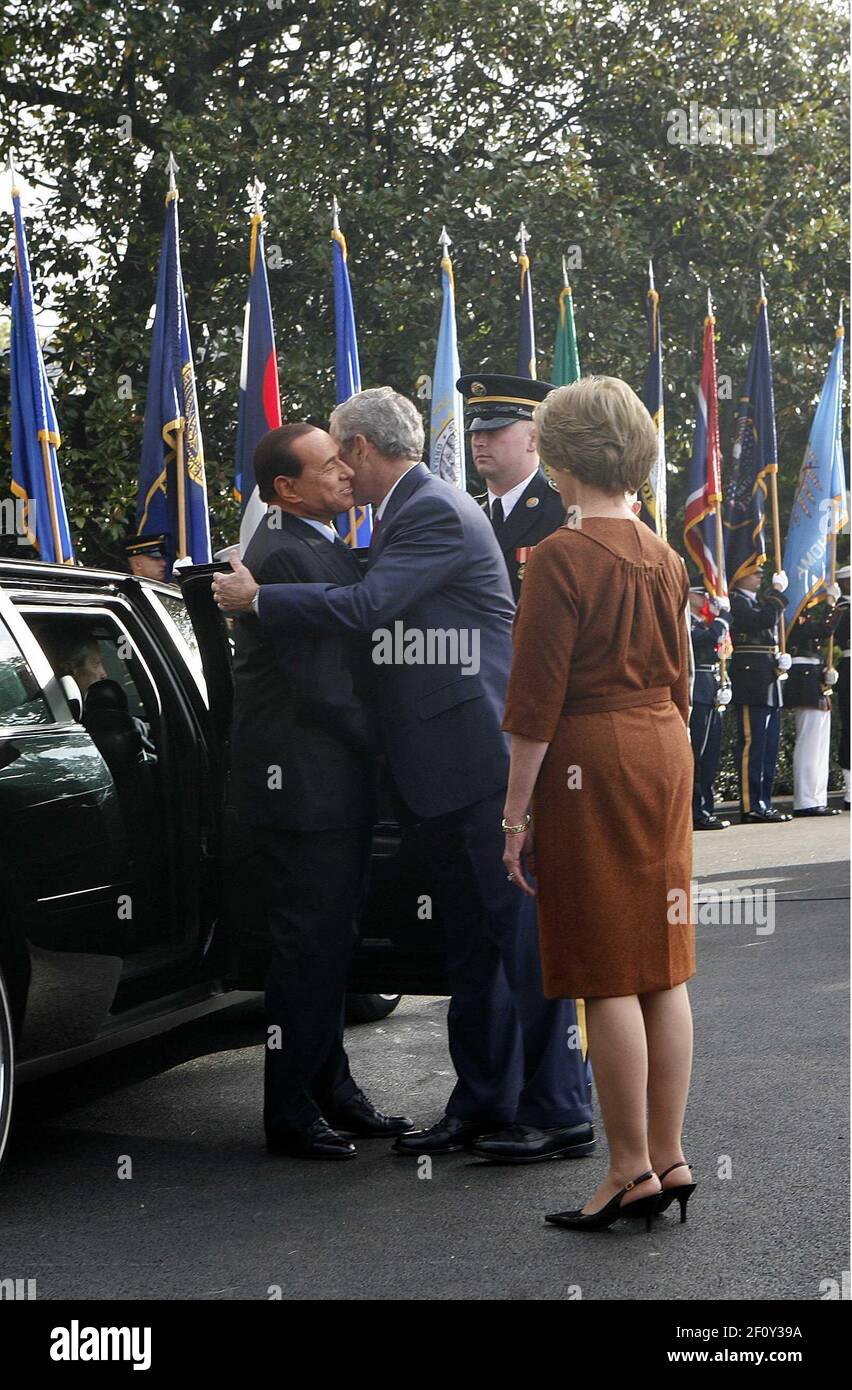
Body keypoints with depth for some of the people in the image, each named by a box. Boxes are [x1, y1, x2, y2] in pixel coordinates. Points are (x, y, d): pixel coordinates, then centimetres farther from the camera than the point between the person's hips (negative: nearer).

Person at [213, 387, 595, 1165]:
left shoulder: (436, 512, -13)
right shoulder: (406, 513, 19)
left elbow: (364, 608, -22)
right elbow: (381, 617, 19)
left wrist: (257, 598, -11)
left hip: (484, 759, -10)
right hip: (444, 771, 10)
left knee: (521, 933, -5)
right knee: (471, 945, 14)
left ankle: (559, 1112, 0)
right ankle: (483, 1104, 21)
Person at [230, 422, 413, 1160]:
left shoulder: (323, 546, 15)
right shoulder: (283, 556, -19)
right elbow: (319, 683, -21)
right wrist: (383, 742, -11)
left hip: (337, 777, 10)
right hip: (303, 784, -10)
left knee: (331, 940, 17)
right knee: (310, 946, -4)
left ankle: (331, 1091, 28)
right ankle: (291, 1113, 5)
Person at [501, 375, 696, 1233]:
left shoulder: (561, 558, -13)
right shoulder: (664, 558, 9)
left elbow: (536, 702, -14)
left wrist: (515, 812, -9)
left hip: (590, 763, -7)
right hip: (666, 753, 8)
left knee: (608, 978, -1)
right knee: (663, 970, 11)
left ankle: (632, 1170, 5)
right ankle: (668, 1159, 17)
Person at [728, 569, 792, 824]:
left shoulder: (757, 601, 20)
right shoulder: (736, 601, -9)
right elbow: (763, 621, -25)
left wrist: (781, 659, 8)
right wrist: (777, 592, -14)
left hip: (769, 684, 10)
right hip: (751, 685, -10)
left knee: (770, 744, 11)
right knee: (752, 743, -8)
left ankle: (764, 804, 16)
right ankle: (752, 806, -7)